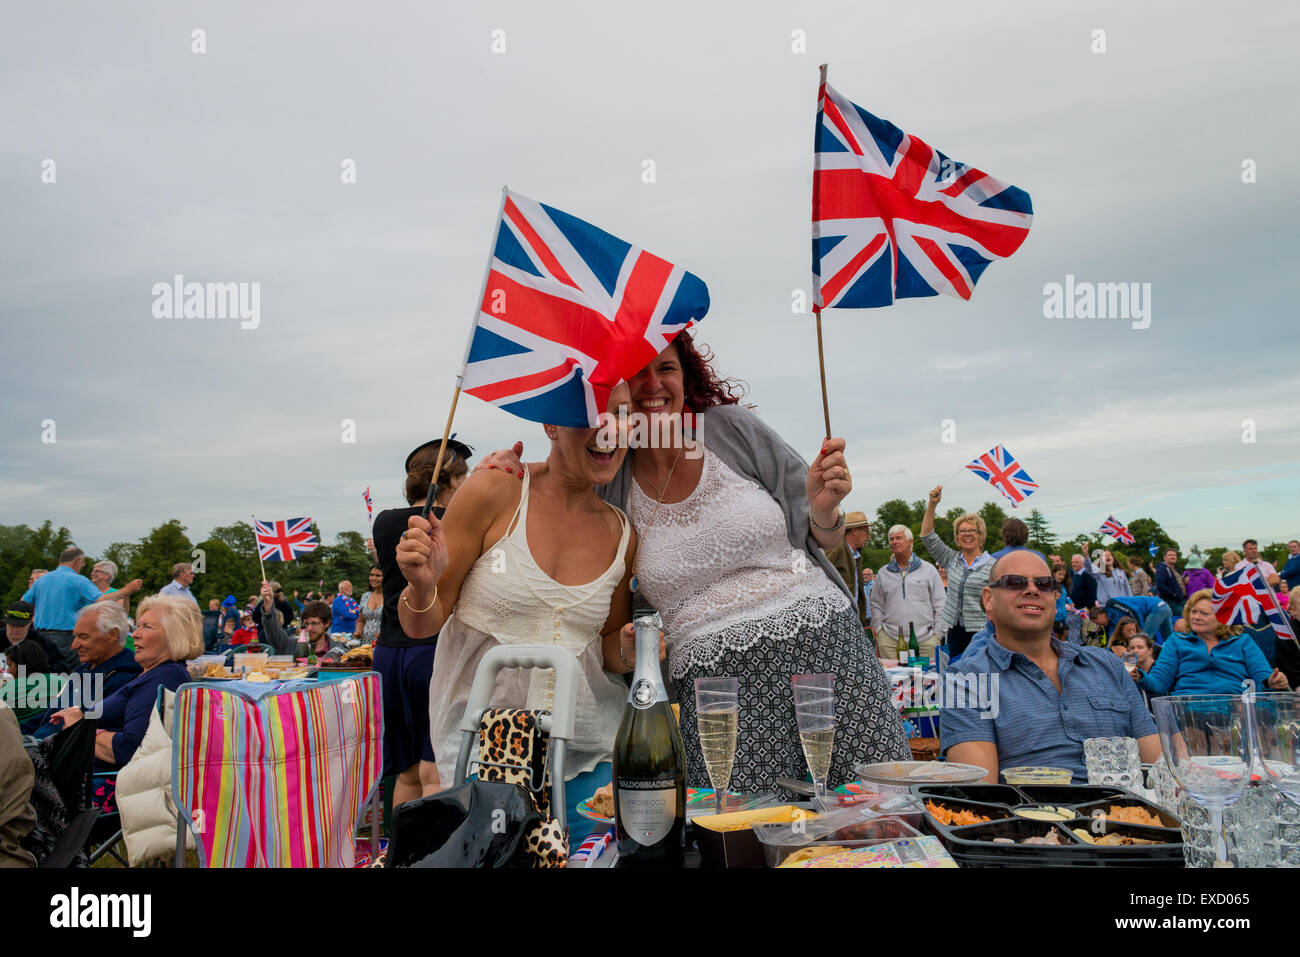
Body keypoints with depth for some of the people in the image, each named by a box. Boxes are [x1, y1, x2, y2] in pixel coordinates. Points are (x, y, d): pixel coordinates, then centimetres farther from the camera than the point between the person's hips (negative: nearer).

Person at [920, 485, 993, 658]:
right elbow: (927, 537, 5)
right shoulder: (952, 560, 10)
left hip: (980, 633, -4)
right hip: (954, 631, 4)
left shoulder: (993, 566, -1)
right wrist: (932, 504, -5)